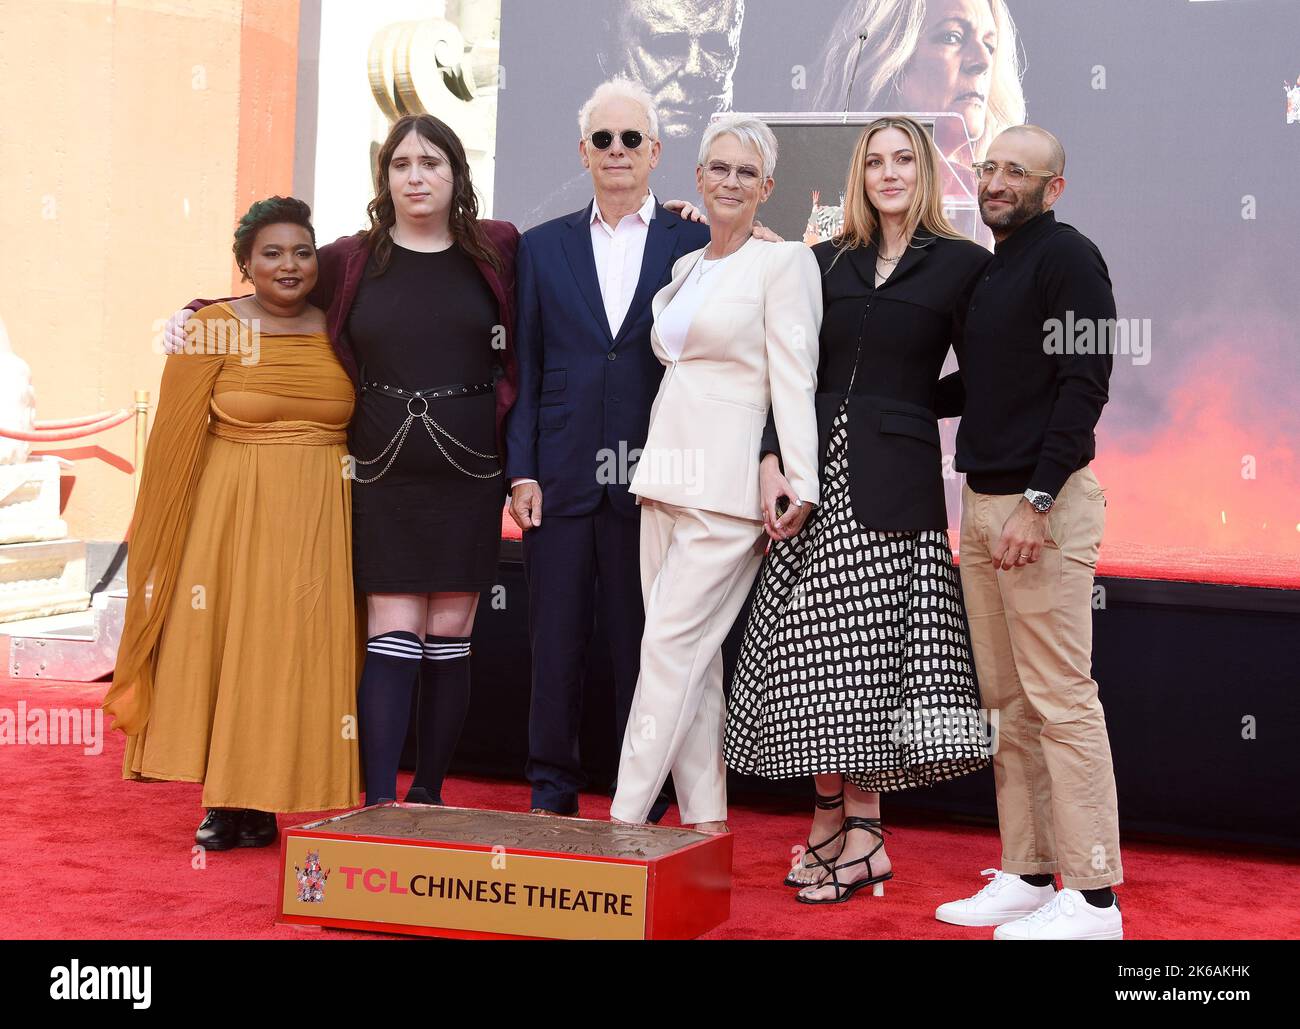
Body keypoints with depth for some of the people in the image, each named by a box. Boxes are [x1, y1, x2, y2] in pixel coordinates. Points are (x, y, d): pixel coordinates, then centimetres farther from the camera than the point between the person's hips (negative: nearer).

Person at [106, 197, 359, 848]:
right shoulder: (214, 330, -2)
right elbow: (175, 438, -2)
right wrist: (161, 543, -4)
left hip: (318, 523, 3)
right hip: (231, 516, -2)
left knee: (301, 649, 2)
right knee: (228, 643, -1)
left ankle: (262, 802, 11)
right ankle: (232, 804, 8)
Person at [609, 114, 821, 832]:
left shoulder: (783, 262, -4)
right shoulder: (684, 267, 17)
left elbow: (793, 376, -11)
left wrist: (800, 481, -17)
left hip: (727, 483, -7)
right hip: (667, 473, 7)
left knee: (669, 645, -9)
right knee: (691, 658, 6)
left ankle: (624, 824, -6)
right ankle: (704, 824, 10)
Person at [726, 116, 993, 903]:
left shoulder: (964, 263, 4)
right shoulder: (827, 263, 13)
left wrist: (899, 408, 0)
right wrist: (773, 458, -3)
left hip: (894, 476, -3)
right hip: (819, 469, 3)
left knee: (869, 650, -3)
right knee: (813, 647, 2)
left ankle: (858, 830, 5)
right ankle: (835, 824, 11)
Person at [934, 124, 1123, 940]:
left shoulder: (1066, 256, -8)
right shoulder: (986, 269, 18)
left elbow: (1085, 384, -16)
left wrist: (1037, 503, -20)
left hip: (1045, 504, -9)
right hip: (984, 503, 9)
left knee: (1061, 700, -8)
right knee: (1007, 702, 10)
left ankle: (1091, 895, -3)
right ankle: (1026, 876, 17)